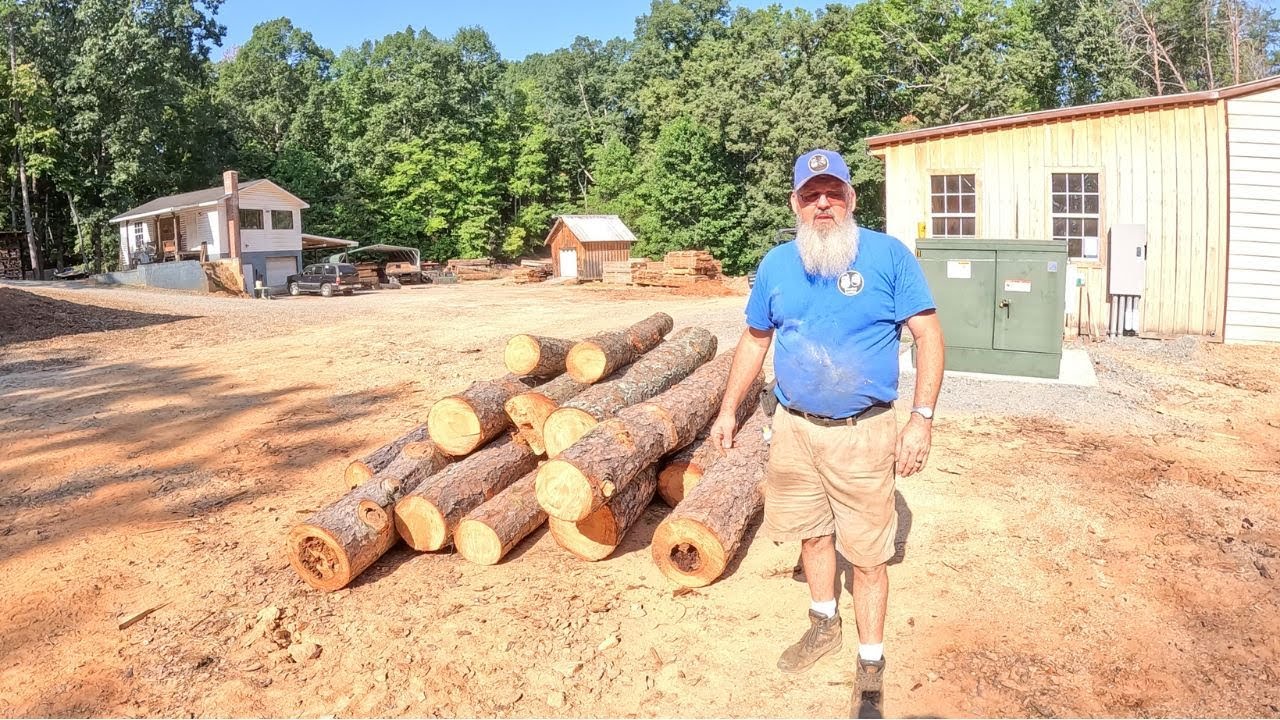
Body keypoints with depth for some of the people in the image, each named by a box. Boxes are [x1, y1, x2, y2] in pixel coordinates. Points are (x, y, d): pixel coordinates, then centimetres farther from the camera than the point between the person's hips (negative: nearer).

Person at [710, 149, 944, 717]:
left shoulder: (888, 255, -7)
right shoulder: (776, 263, 4)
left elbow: (928, 335, -7)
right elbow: (754, 339, 13)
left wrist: (922, 418, -16)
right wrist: (728, 409, 12)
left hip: (863, 434, -4)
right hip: (794, 428, 4)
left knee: (867, 554, 3)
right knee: (811, 531, 19)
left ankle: (871, 664, 23)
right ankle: (824, 625, 43)